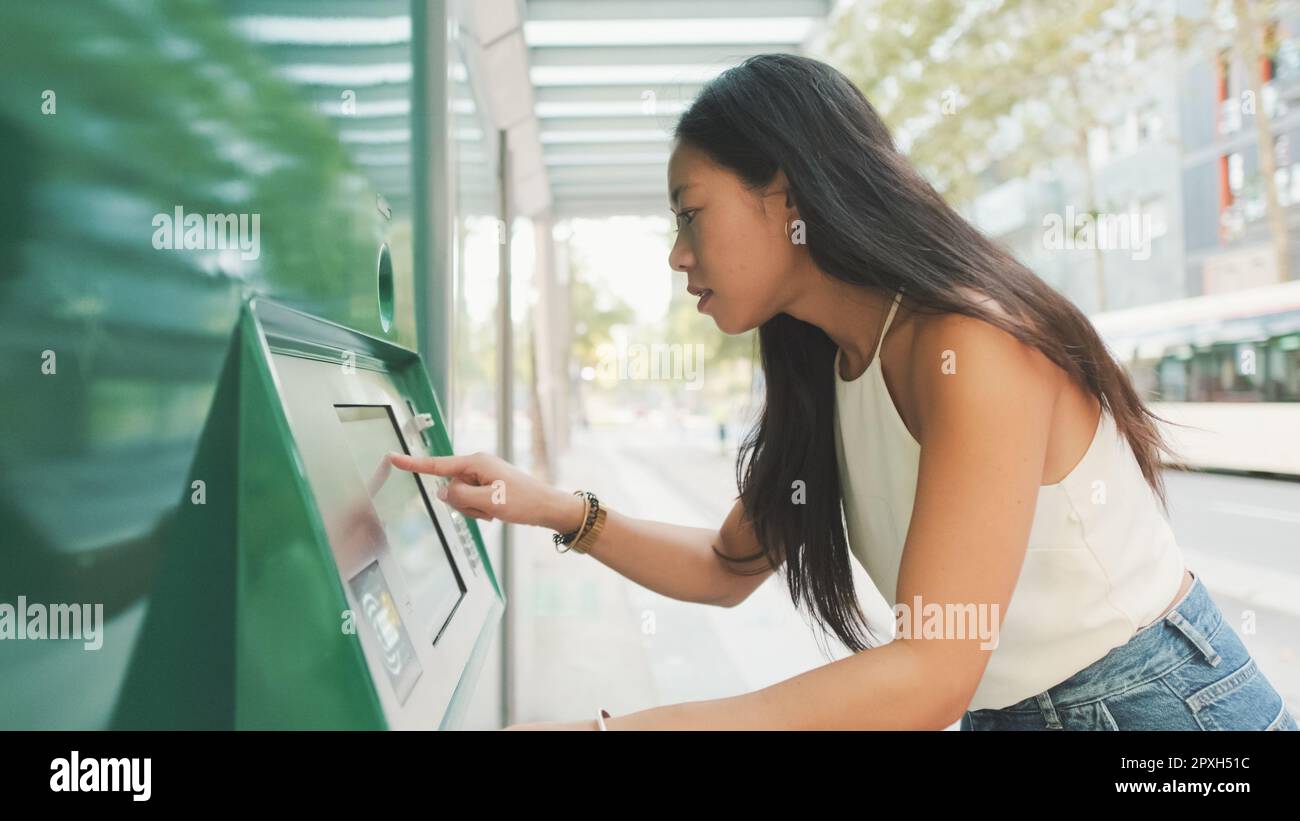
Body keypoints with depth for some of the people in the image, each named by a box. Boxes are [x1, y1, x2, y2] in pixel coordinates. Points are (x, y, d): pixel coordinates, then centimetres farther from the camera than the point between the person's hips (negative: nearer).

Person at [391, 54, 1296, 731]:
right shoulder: (827, 374, 2)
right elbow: (731, 568, 11)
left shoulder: (973, 347, -22)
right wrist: (558, 511, -3)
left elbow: (928, 675, -28)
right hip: (1007, 711, 7)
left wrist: (601, 724, -29)